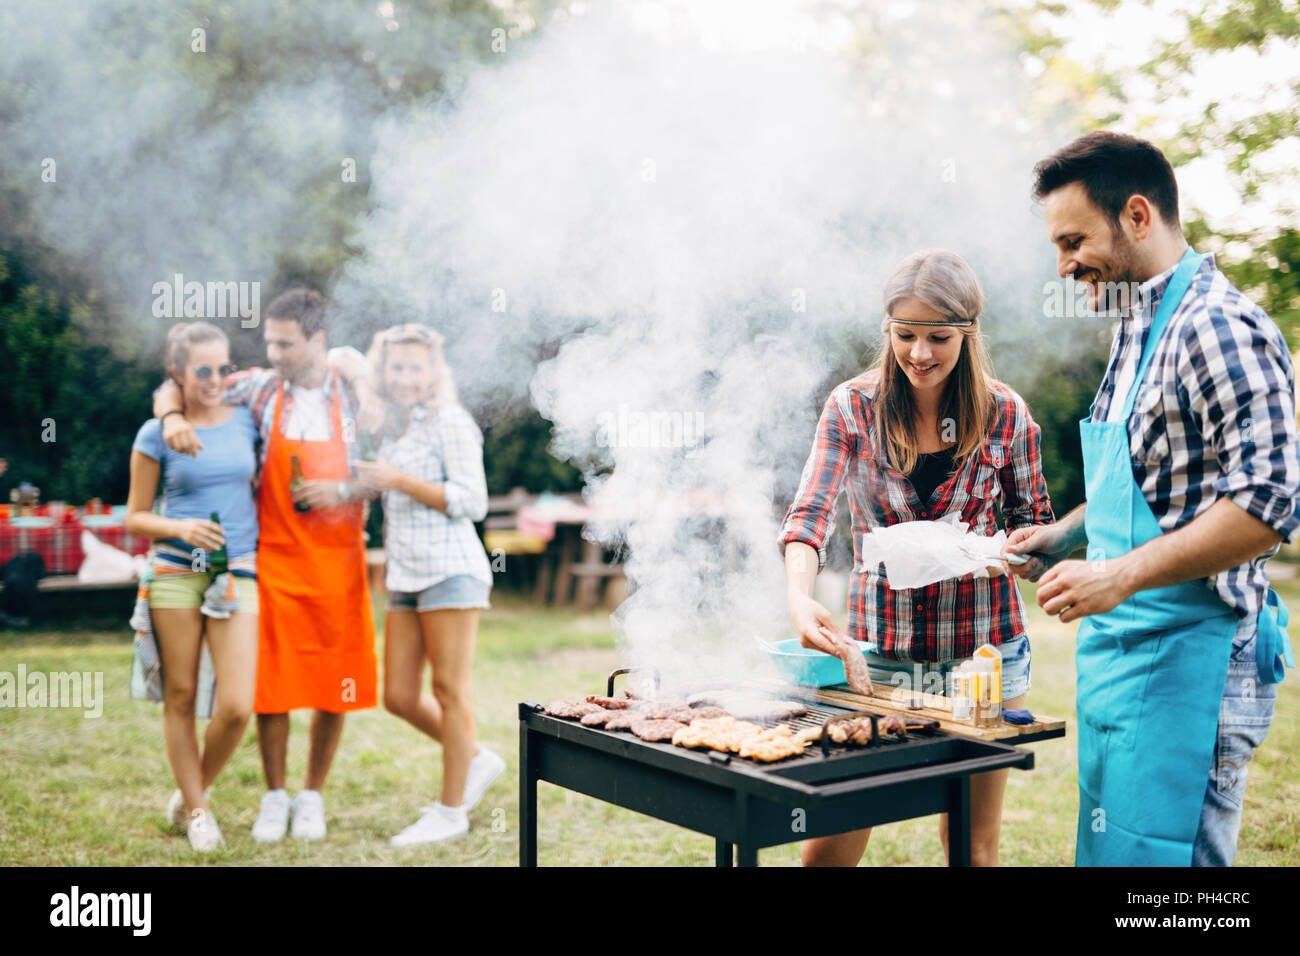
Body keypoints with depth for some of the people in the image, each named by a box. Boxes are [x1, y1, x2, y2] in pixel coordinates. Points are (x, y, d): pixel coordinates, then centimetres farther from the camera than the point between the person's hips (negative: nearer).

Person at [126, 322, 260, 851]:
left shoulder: (246, 420, 8)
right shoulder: (156, 434, 1)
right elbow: (135, 516, 4)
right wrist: (181, 528, -12)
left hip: (238, 573, 1)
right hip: (176, 573, -1)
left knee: (237, 706, -8)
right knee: (180, 697, 5)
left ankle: (192, 794, 18)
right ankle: (196, 811, 22)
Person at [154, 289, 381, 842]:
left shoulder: (354, 393, -1)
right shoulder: (259, 389, 1)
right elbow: (172, 391, 7)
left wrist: (340, 490, -16)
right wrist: (172, 418, -15)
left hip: (339, 561, 0)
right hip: (276, 561, 0)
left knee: (336, 685, 5)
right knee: (272, 682, 2)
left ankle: (313, 796, 23)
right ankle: (275, 797, 20)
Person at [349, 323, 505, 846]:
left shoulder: (450, 422, -5)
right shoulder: (391, 428, 18)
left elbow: (472, 501, -12)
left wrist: (400, 481, -14)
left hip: (450, 570, -8)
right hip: (405, 577, 8)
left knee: (449, 692, -1)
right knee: (399, 697, 7)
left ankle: (451, 811, 10)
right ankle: (477, 759, 27)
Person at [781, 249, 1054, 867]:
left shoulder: (1006, 415, -2)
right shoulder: (852, 408, -4)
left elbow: (1034, 521, 9)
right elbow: (809, 514, -13)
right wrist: (800, 598, -32)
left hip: (983, 650, 0)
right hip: (878, 646, 0)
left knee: (972, 843, 8)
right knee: (827, 847, 1)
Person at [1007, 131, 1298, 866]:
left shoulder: (1218, 328, -16)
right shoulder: (1140, 330, 15)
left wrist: (1122, 574, -24)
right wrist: (1063, 535, 13)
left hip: (1186, 661, -10)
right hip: (1123, 651, 10)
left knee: (1153, 856, -6)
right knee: (1110, 849, 16)